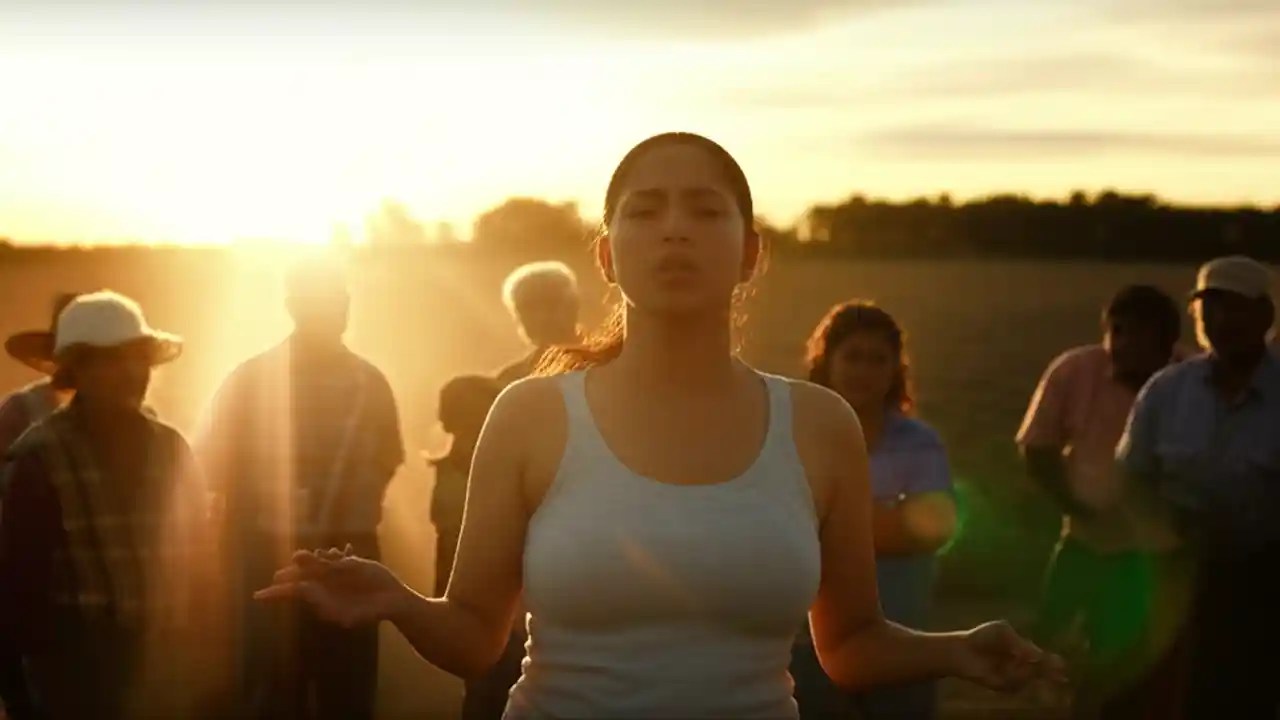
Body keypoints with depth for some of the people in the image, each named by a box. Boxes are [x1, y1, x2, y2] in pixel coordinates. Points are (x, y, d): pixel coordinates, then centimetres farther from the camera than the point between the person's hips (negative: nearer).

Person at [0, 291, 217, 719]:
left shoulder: (170, 448, 7)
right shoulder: (40, 458, -7)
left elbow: (196, 555, 11)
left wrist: (192, 645, 5)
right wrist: (52, 661, -8)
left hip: (169, 658, 4)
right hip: (83, 667, -4)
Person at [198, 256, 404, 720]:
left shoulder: (368, 382, 5)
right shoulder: (251, 379, -2)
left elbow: (387, 460, 17)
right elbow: (216, 466, 1)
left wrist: (356, 505, 3)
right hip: (271, 559, -2)